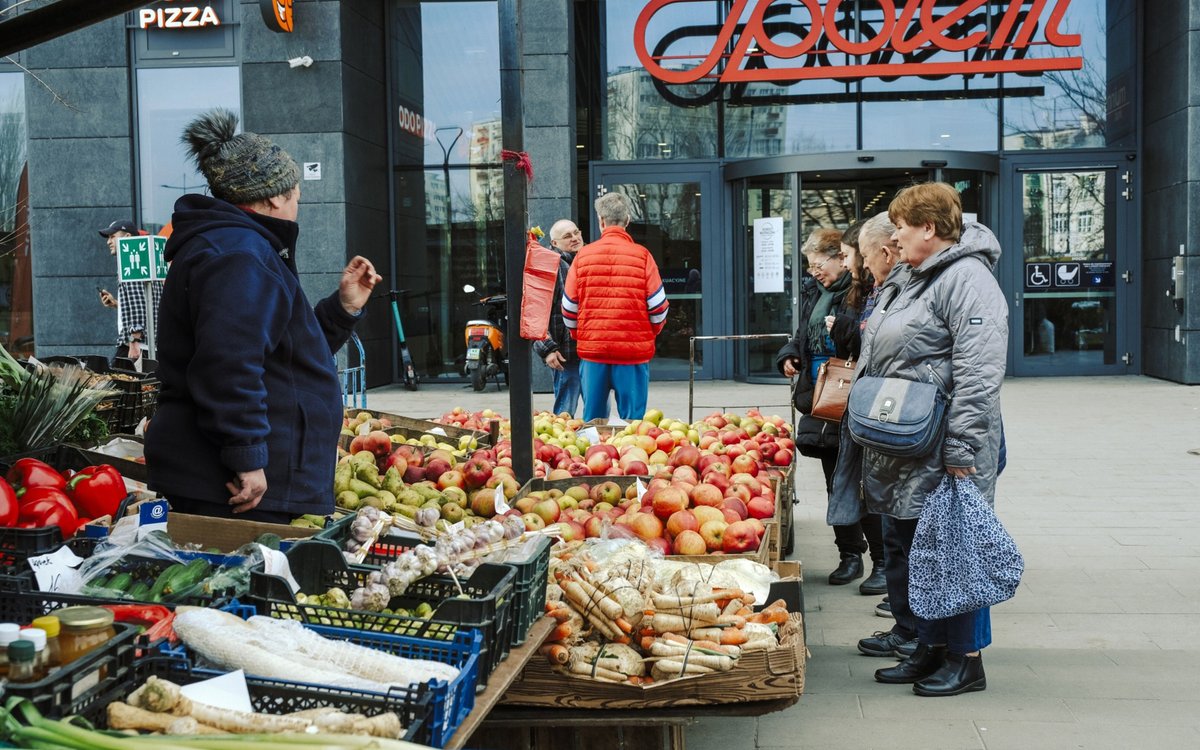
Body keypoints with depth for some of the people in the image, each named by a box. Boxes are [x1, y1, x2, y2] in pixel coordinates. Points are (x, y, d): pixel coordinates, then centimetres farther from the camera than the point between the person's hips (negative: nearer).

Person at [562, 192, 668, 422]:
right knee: (632, 420, 4)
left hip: (592, 350, 2)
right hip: (633, 351, -2)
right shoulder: (641, 255, -3)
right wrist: (650, 334, 16)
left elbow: (569, 307, 6)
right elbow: (658, 307, -3)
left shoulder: (583, 256, 3)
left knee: (592, 420, 11)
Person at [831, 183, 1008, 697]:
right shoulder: (907, 282, 18)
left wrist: (961, 450, -25)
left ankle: (966, 660, 12)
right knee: (918, 553, 15)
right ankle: (931, 650, 27)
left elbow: (979, 372, -22)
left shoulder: (967, 279, -14)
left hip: (942, 454, -10)